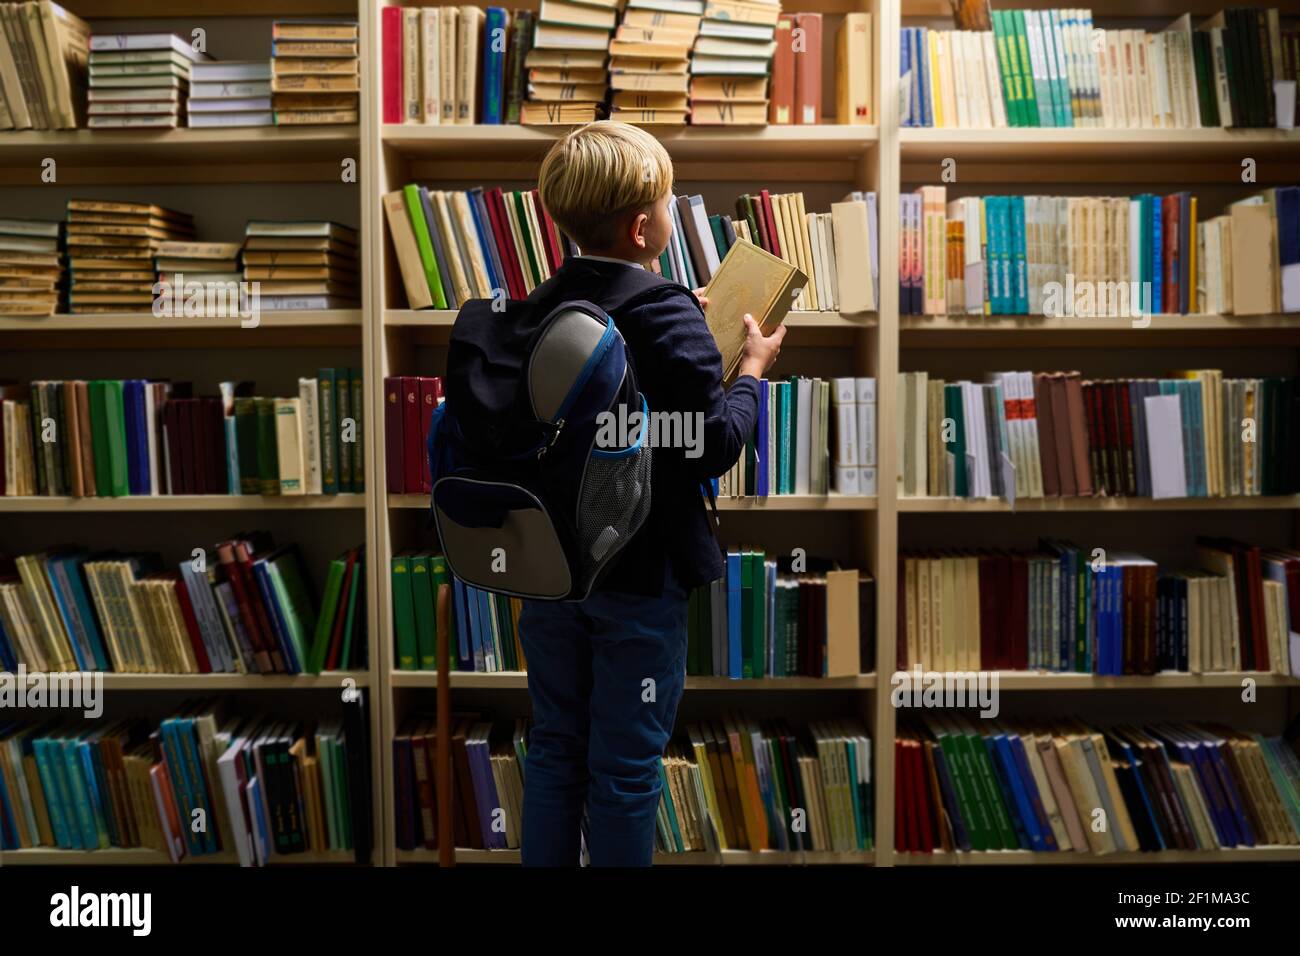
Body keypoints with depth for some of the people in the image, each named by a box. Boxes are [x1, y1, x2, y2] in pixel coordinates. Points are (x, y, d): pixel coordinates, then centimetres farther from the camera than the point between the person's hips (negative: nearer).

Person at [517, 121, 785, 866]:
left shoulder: (542, 307, 3)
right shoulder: (671, 321, -17)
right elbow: (714, 449, -16)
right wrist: (753, 369, 0)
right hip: (639, 578, -6)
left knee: (555, 749, 18)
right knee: (626, 770, 8)